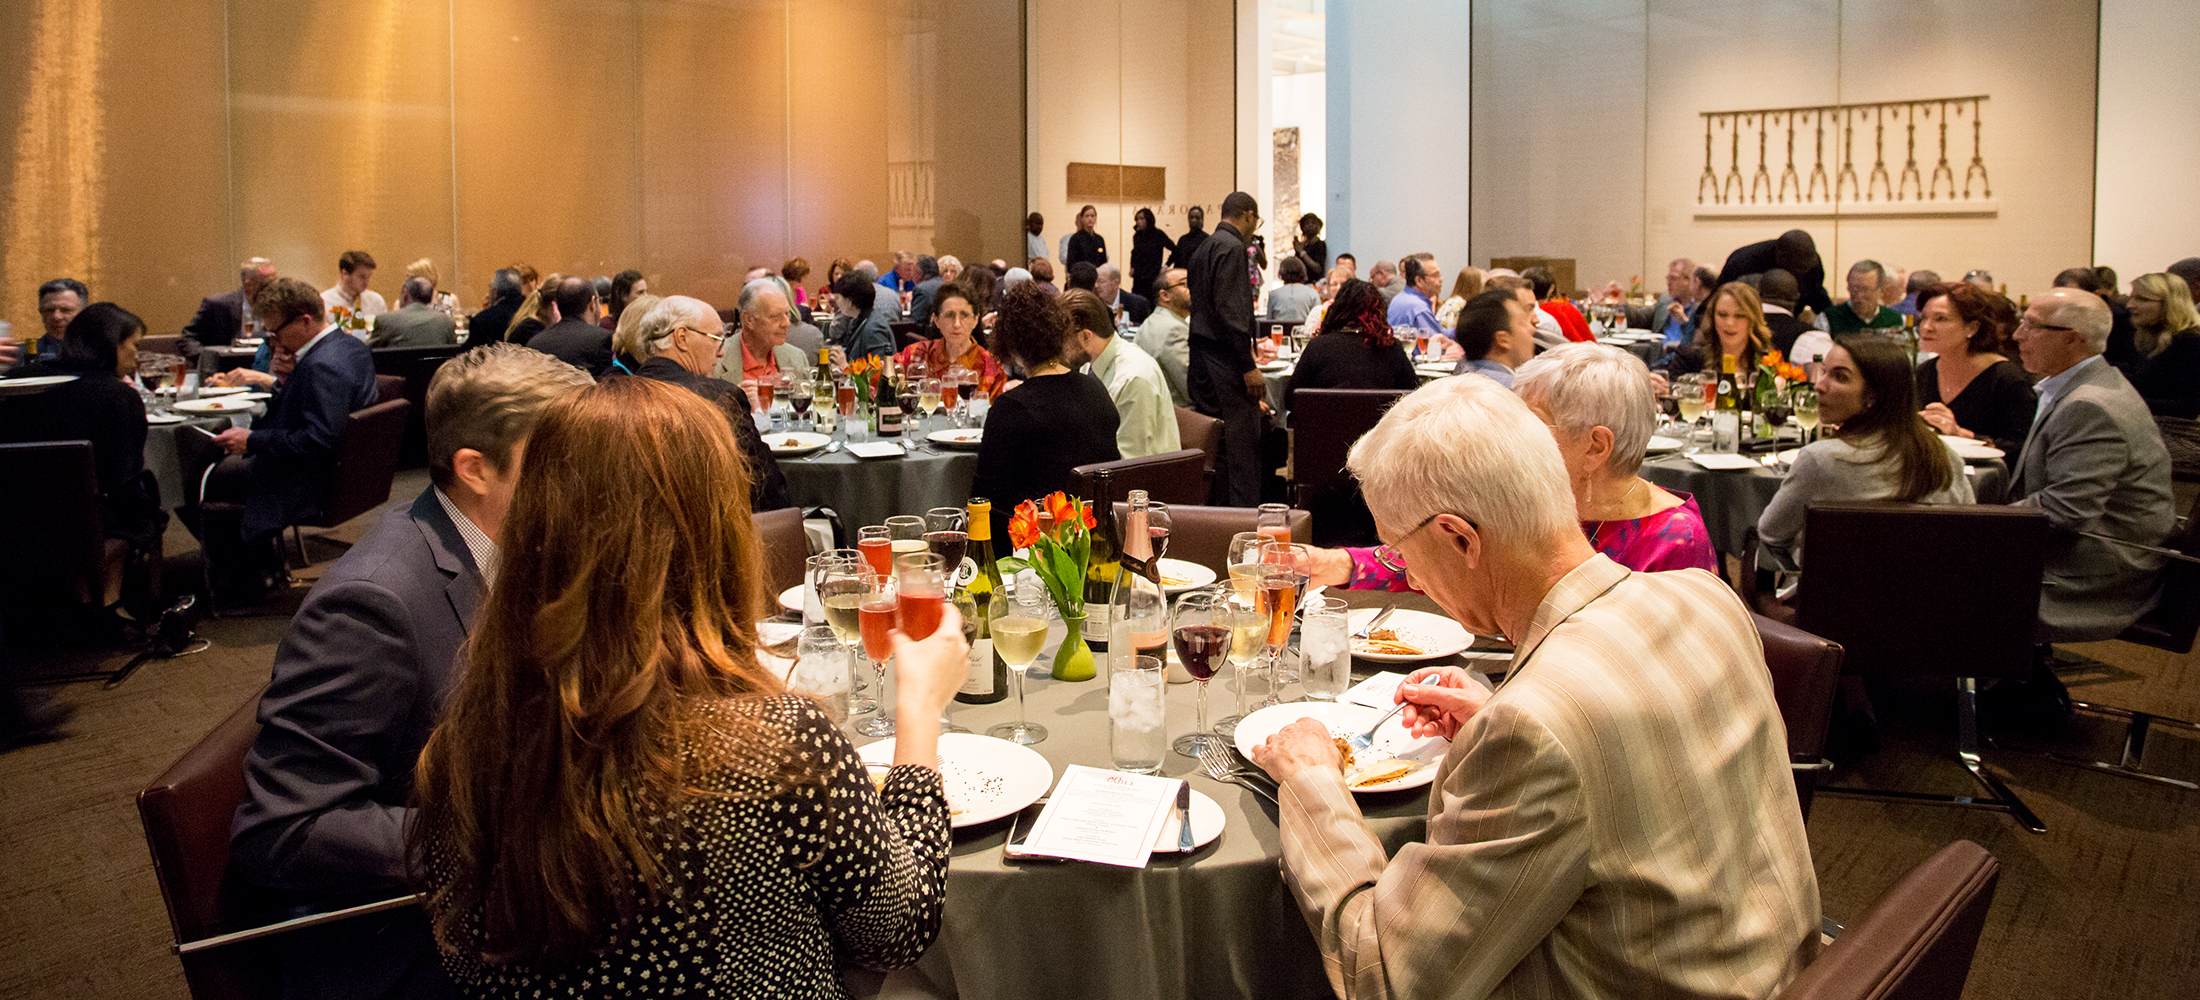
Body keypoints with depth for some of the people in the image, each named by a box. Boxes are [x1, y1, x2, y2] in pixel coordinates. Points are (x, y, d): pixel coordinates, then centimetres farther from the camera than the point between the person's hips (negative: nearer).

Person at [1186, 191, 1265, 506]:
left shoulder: (1206, 246, 18)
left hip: (1201, 357, 10)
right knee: (1244, 444, -7)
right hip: (1225, 360, -10)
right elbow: (1230, 311, -20)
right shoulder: (1231, 247, -12)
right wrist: (1249, 367, -19)